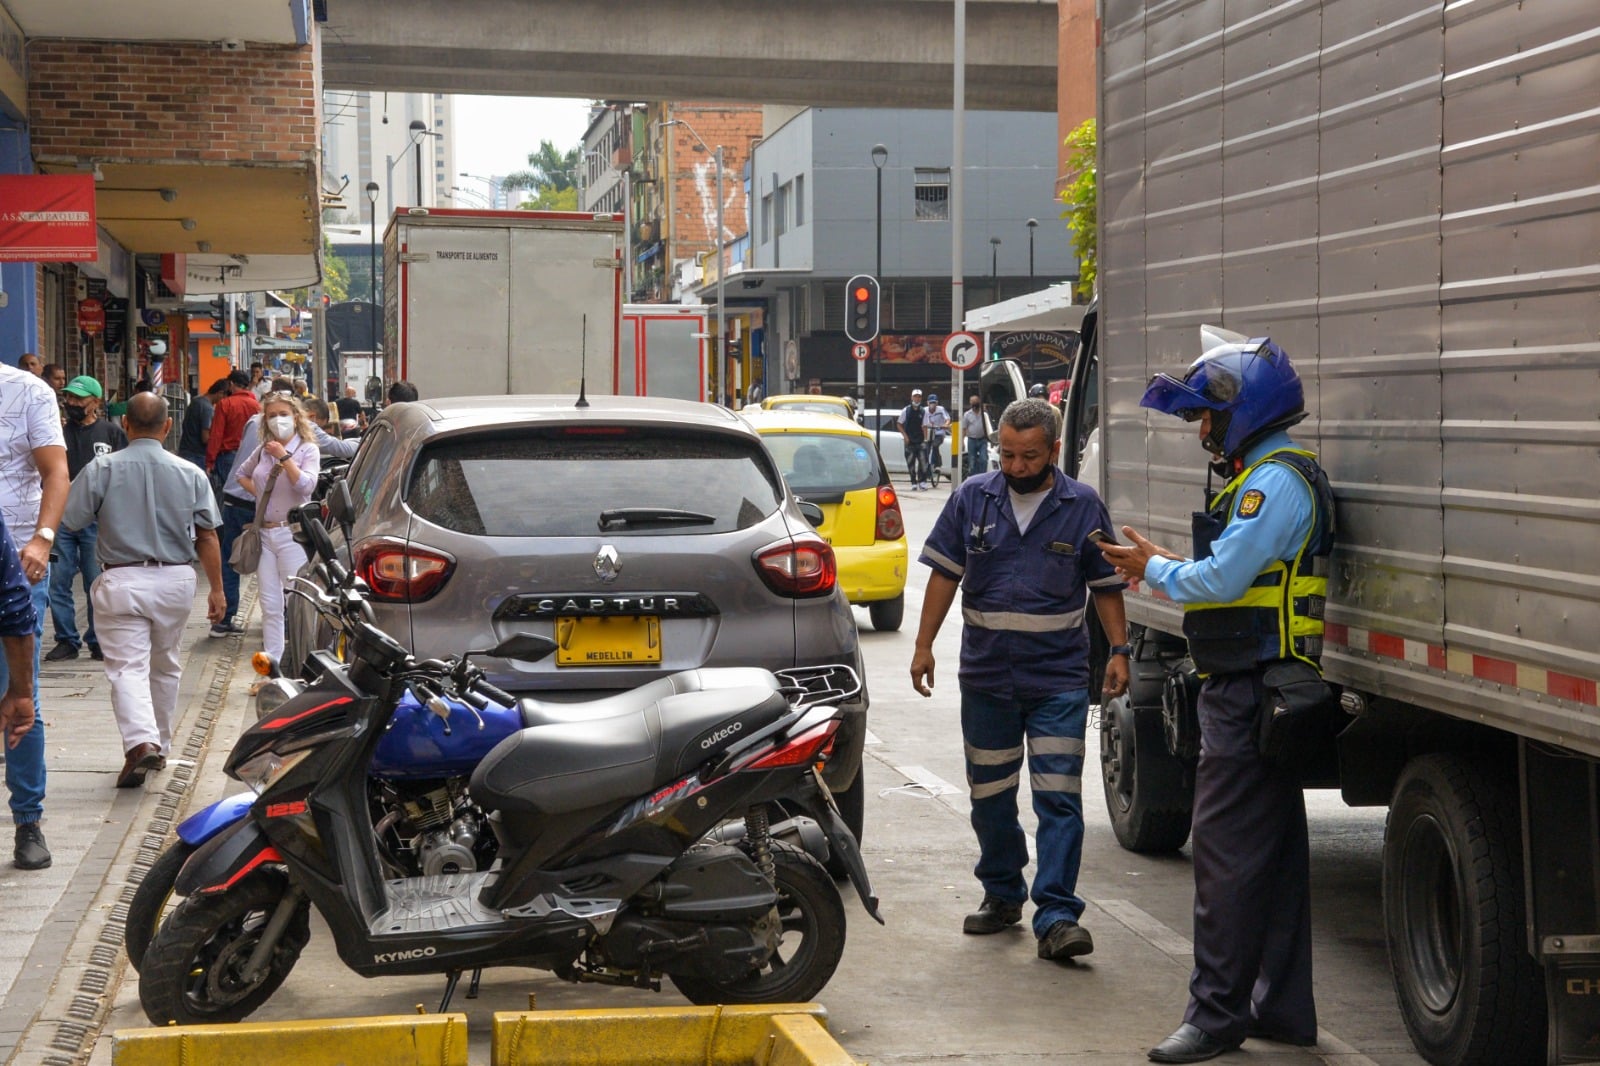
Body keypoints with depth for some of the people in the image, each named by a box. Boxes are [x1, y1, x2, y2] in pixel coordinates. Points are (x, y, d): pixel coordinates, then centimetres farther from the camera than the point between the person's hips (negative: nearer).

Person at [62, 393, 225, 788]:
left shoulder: (101, 470, -7)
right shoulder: (190, 474, -1)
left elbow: (70, 521, -5)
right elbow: (207, 538, 2)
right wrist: (217, 589, 10)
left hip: (122, 579, -3)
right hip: (176, 580, 3)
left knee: (128, 667, -5)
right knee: (166, 666, 19)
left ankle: (140, 741, -26)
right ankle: (160, 745, 29)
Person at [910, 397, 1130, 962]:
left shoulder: (1083, 506, 0)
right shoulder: (972, 498, 3)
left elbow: (1106, 585, 6)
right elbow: (945, 574, 7)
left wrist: (1119, 650, -3)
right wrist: (924, 645, 2)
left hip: (1059, 679, -2)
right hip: (985, 676, 2)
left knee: (1059, 799, -8)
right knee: (989, 796, 13)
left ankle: (1056, 917, -8)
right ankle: (1002, 894, 30)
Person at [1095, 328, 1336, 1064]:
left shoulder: (1276, 481, -16)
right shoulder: (1266, 476, 19)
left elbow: (1220, 581, -20)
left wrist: (1154, 570, -4)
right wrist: (1163, 564, 12)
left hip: (1252, 693, -11)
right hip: (1264, 691, 11)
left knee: (1226, 854, -7)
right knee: (1274, 855, 13)